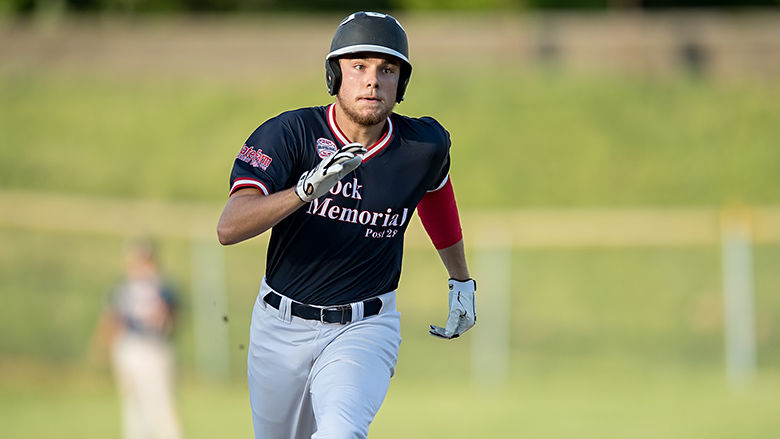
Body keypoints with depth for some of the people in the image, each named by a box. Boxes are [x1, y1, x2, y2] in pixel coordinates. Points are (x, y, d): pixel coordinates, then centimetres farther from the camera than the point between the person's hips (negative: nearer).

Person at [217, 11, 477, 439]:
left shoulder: (423, 146, -8)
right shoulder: (289, 133, -15)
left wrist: (461, 280, 27)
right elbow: (229, 228, -28)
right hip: (281, 325, 1)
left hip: (365, 328, -1)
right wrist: (308, 189, -43)